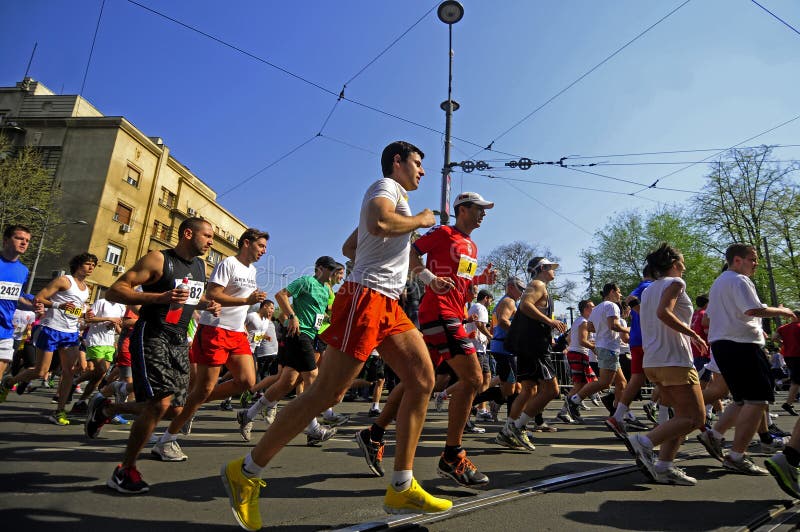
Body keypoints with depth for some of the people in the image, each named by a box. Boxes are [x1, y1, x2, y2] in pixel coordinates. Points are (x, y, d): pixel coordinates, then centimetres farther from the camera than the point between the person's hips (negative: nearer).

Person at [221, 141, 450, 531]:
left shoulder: (394, 196, 29)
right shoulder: (386, 186, 0)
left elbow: (348, 247, 32)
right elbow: (379, 223, -25)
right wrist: (421, 220, -8)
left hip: (387, 304, 10)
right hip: (366, 298, -10)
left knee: (423, 379, 0)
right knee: (327, 393, -9)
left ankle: (401, 489, 6)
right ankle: (246, 472, 7)